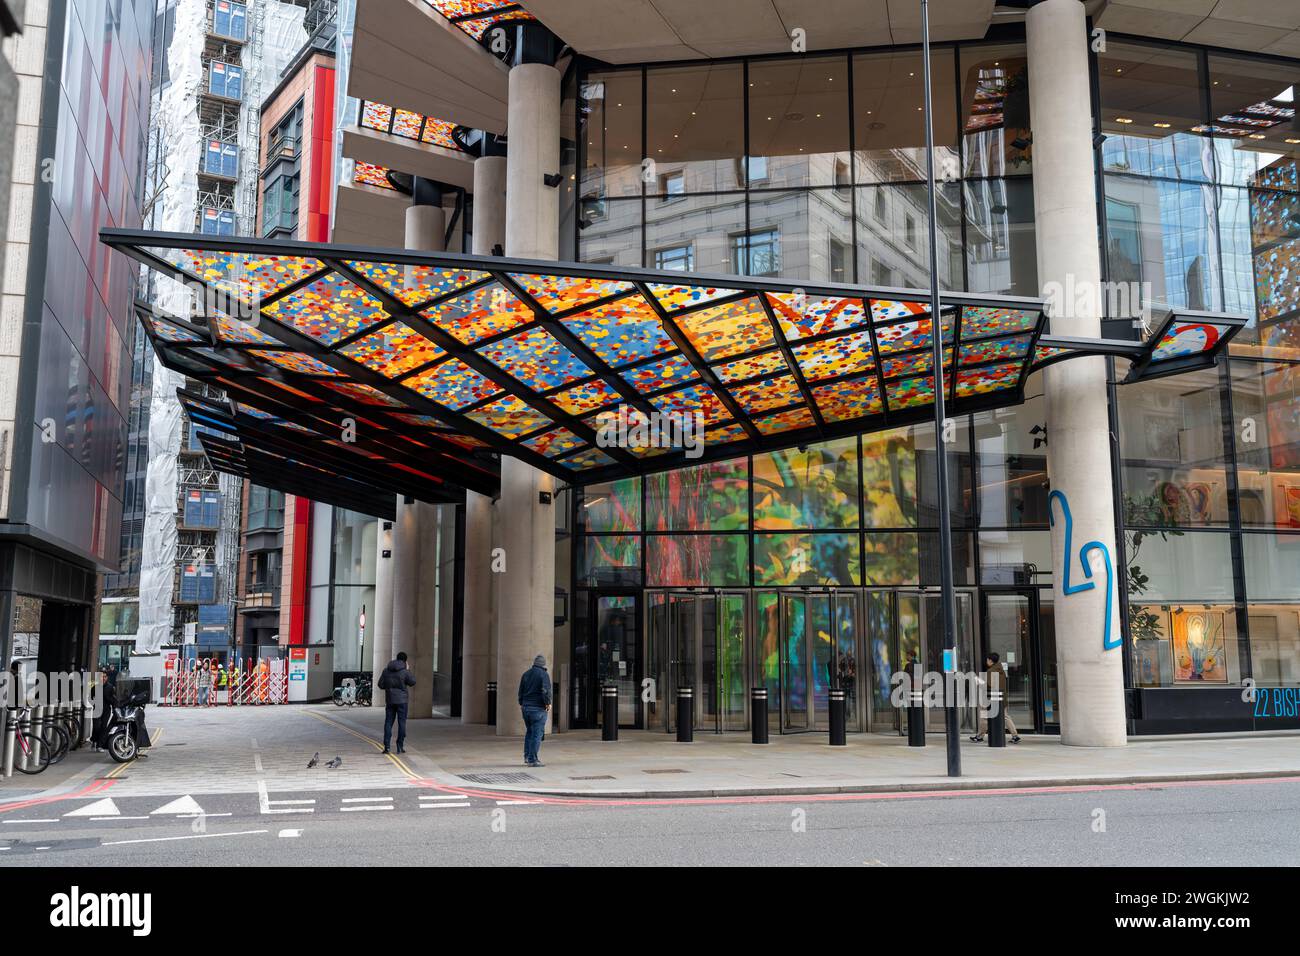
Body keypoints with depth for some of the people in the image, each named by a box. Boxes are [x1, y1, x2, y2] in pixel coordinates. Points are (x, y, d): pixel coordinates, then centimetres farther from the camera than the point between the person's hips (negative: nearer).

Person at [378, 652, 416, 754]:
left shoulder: (386, 670, 1)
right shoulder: (404, 671, -11)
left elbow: (381, 685, 2)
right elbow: (412, 682, 0)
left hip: (390, 700, 3)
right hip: (402, 700, -3)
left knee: (388, 722, 8)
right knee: (401, 723, 4)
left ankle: (386, 746, 1)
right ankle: (400, 746, 4)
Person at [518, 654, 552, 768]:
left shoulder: (526, 674, 11)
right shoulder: (544, 674, -8)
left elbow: (521, 691, 13)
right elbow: (546, 691, -18)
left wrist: (521, 704, 20)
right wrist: (548, 703, -8)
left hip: (526, 707, 7)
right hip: (538, 708, -6)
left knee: (529, 732, 18)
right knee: (537, 733, -4)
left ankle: (527, 757, 18)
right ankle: (533, 760, -5)